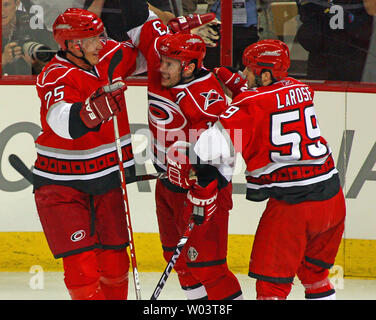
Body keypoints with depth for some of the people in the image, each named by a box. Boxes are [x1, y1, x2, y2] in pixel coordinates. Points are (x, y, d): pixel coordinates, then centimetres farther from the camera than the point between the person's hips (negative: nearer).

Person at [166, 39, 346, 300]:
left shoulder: (251, 104, -11)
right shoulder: (301, 90, 10)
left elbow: (220, 141, -20)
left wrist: (187, 162, -6)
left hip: (291, 204, -7)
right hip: (331, 195, 7)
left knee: (272, 278, 0)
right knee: (314, 271, 24)